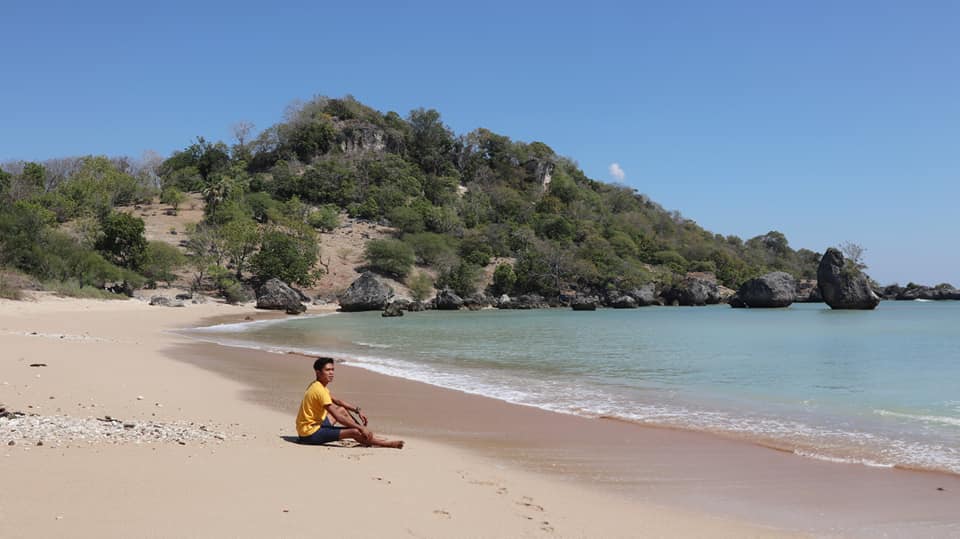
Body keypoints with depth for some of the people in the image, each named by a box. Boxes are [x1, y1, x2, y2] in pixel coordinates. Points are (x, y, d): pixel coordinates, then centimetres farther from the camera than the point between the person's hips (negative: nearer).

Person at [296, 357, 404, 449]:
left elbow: (338, 401, 23)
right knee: (355, 432, -19)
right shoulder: (319, 390, -22)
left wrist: (357, 410, 13)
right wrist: (361, 428, -20)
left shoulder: (318, 386, 9)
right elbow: (338, 418, -24)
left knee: (342, 409, 20)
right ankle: (387, 443, -2)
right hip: (310, 434, -11)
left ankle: (372, 438, 16)